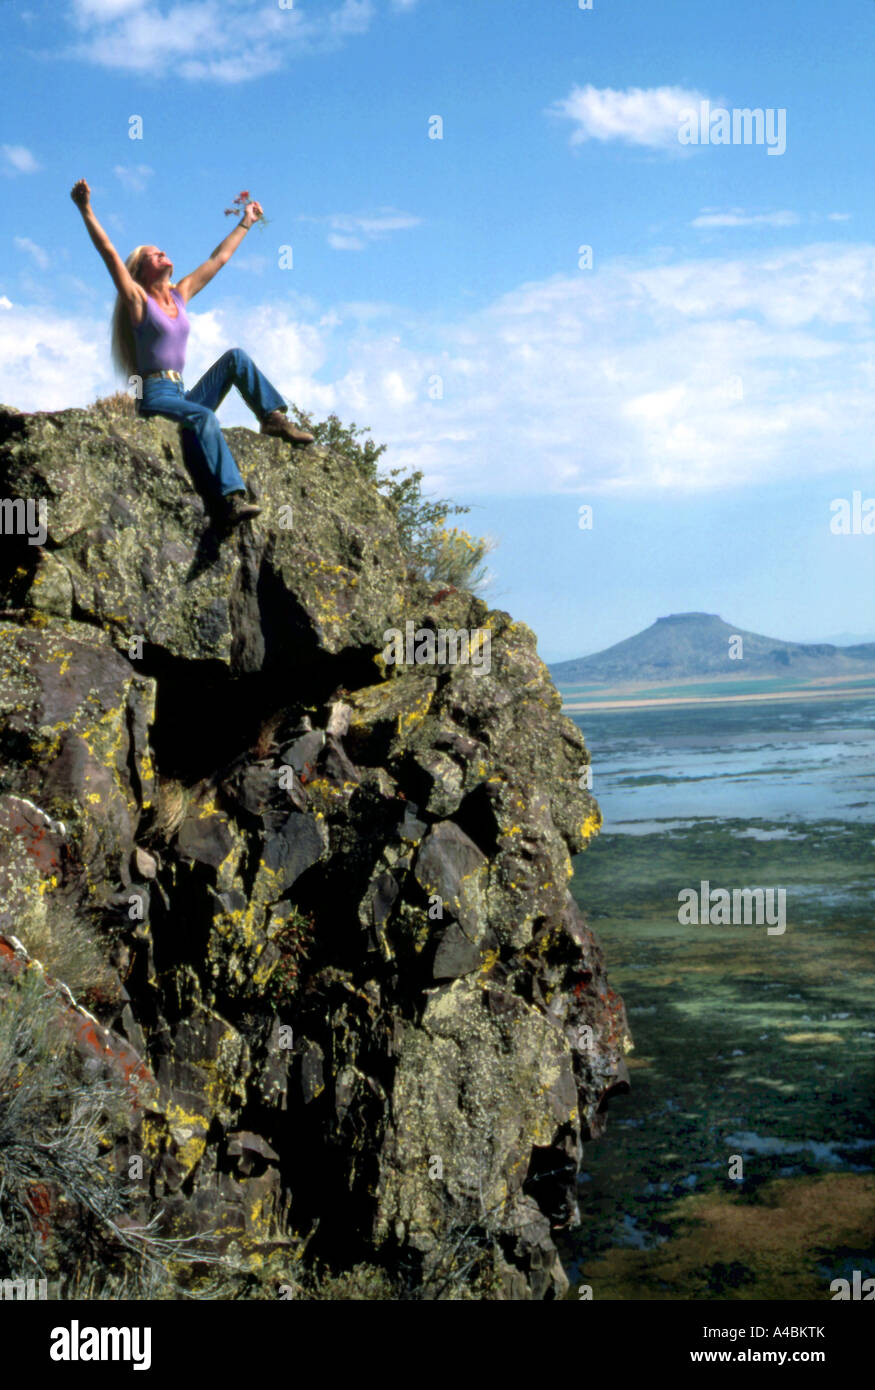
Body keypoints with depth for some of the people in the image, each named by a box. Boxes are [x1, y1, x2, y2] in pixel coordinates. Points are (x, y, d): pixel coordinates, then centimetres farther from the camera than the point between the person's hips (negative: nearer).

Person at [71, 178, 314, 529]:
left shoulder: (179, 294, 18)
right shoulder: (137, 299, 2)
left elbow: (219, 258, 27)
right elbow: (108, 252, -10)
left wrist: (245, 223, 34)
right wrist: (85, 210, -19)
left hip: (183, 395, 7)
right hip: (154, 397, -7)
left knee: (236, 357, -1)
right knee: (204, 417, -34)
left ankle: (273, 416, -12)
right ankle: (231, 499, -49)